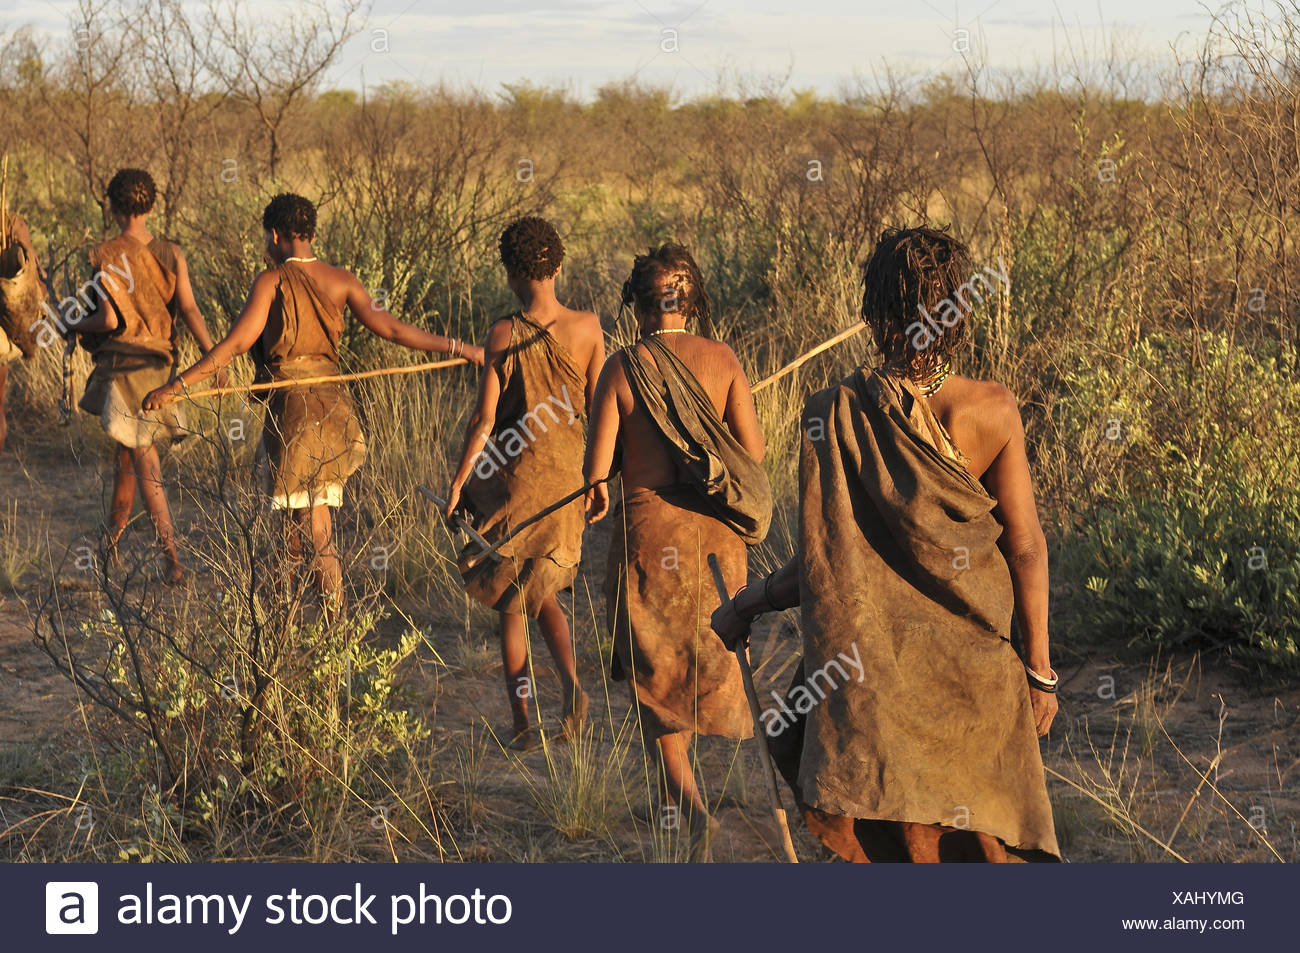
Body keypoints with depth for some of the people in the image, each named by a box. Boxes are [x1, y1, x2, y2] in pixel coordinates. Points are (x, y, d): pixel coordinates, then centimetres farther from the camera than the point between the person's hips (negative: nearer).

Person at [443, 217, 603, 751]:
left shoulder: (504, 335, -13)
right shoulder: (587, 329, -6)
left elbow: (485, 419, -13)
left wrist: (457, 482, -3)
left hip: (512, 479, -3)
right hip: (566, 479, 3)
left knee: (510, 605, 10)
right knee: (542, 595, 21)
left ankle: (522, 721, 10)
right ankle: (570, 680, -3)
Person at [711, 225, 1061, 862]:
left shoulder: (834, 415, -13)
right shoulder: (992, 411, -11)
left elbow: (821, 561, -10)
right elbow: (1026, 549, -7)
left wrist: (746, 606, 8)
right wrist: (1039, 671, 2)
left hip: (872, 670, -1)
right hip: (974, 668, 1)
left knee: (896, 842, 13)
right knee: (981, 836, 18)